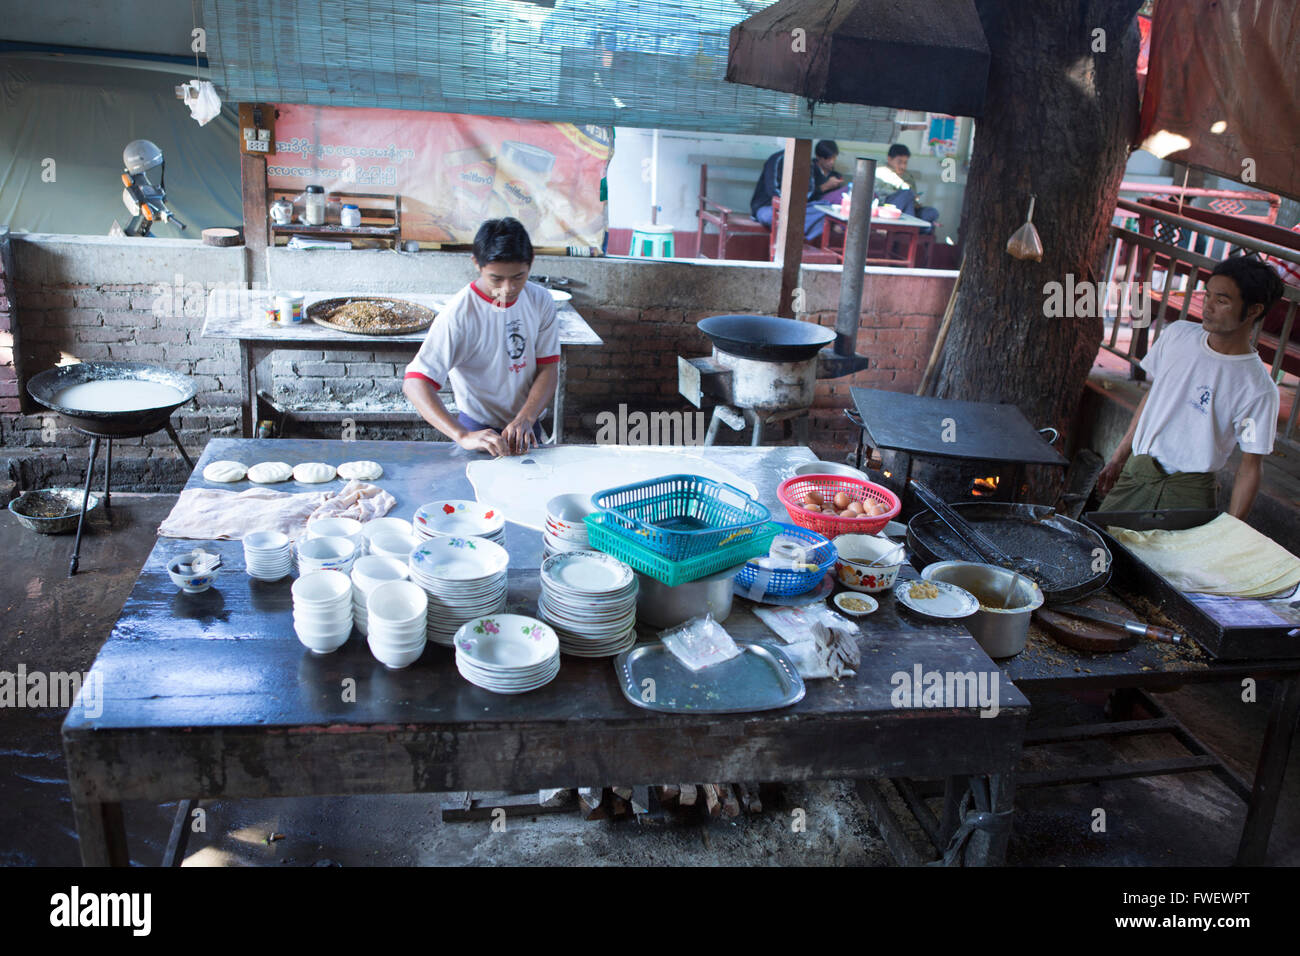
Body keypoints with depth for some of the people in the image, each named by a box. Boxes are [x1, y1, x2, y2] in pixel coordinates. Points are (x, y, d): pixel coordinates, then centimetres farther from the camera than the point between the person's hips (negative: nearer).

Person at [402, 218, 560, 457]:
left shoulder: (541, 301, -3)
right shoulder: (458, 314, -18)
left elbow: (548, 368, 0)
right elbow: (414, 383, -24)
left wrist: (525, 419, -18)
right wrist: (463, 437, -36)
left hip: (527, 428, 3)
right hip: (479, 430, -3)